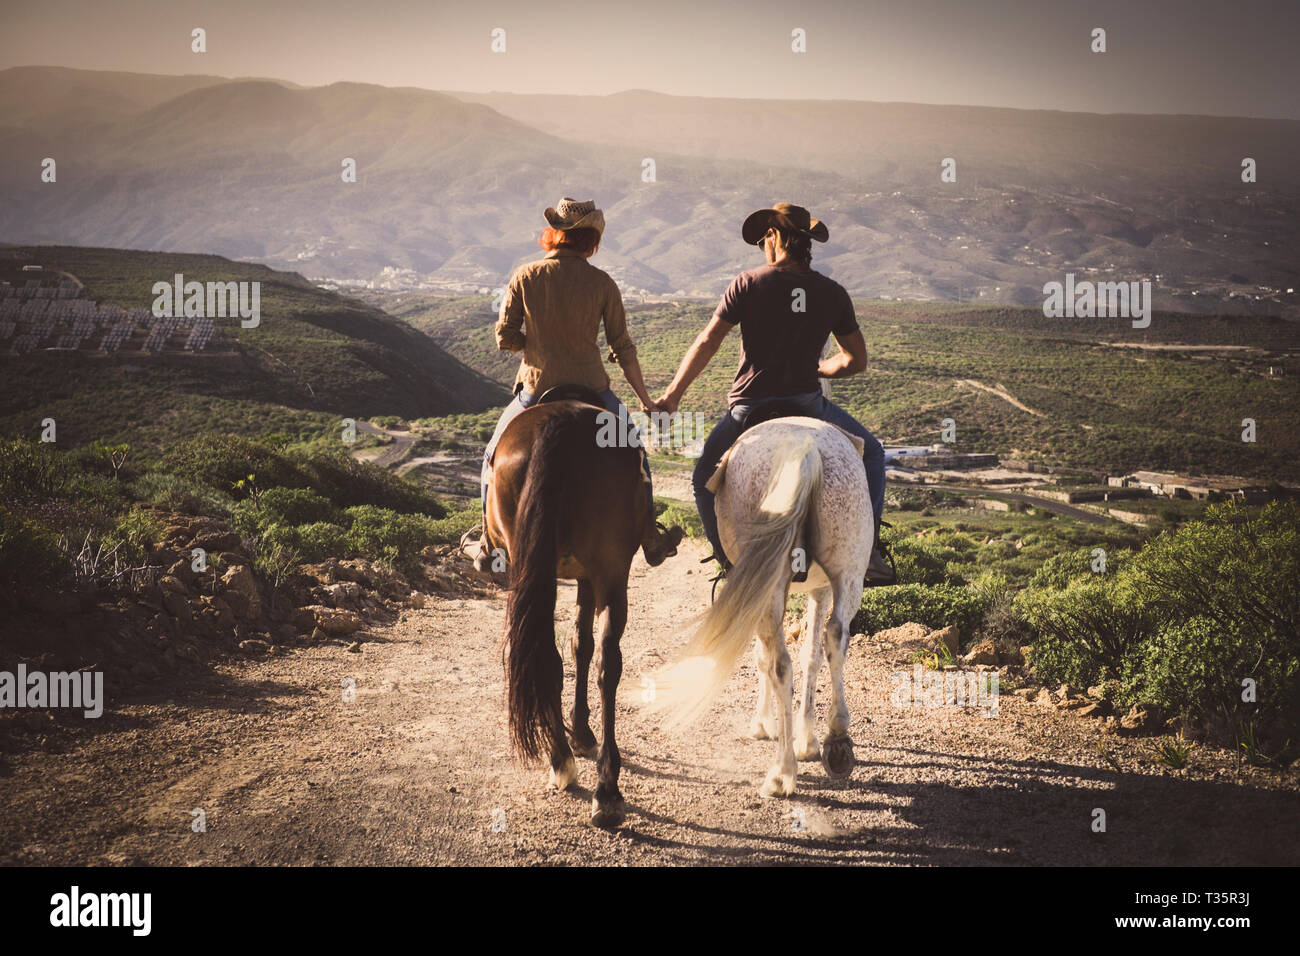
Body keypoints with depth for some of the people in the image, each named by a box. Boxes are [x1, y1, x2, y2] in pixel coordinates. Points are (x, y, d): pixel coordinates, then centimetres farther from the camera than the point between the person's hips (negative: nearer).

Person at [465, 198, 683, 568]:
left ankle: (489, 546, 22)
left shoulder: (525, 276, -6)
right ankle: (651, 539, 29)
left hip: (536, 392, 0)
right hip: (591, 390, 1)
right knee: (633, 451, 26)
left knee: (495, 458, 23)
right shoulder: (602, 283, -5)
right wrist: (646, 400, 9)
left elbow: (504, 339, -4)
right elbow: (623, 349, -1)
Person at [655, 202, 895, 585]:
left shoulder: (747, 284, -5)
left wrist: (673, 395, 4)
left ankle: (731, 563, 17)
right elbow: (856, 361, 7)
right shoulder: (833, 293, 2)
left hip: (748, 409, -1)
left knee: (705, 481, 22)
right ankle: (869, 549, 12)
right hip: (808, 404, 1)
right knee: (871, 453, 24)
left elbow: (707, 343, -4)